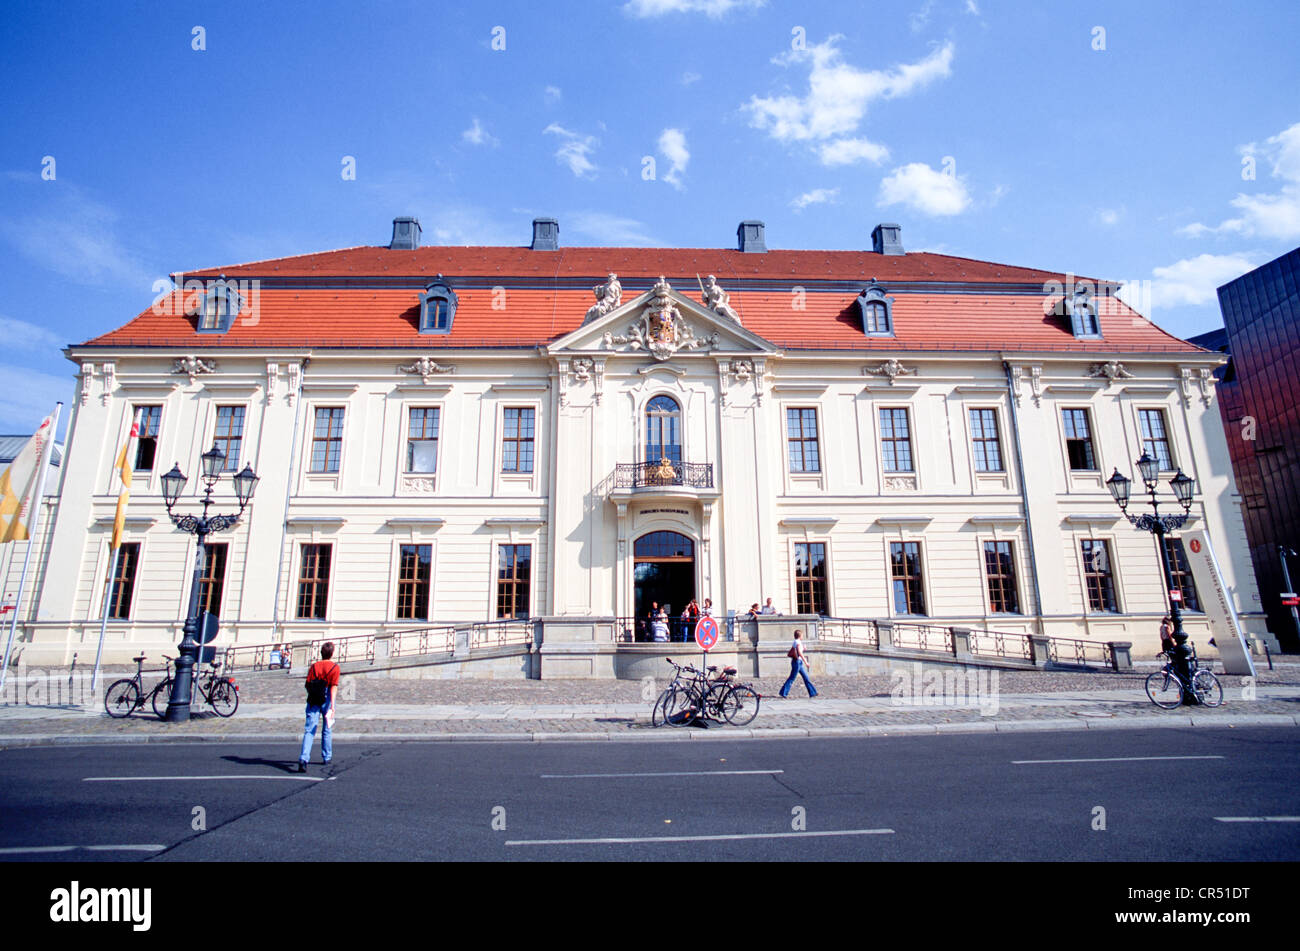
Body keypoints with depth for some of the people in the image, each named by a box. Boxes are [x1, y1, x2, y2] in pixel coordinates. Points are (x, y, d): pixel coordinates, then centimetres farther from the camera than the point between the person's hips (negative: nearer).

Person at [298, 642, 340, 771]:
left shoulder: (313, 666, 4)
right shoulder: (334, 667, -4)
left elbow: (307, 685, 4)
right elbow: (334, 687, -13)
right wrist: (332, 705, -16)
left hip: (313, 701, 1)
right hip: (326, 701, -1)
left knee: (309, 731, -1)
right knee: (327, 730, 13)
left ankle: (303, 759, -18)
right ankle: (326, 758, 23)